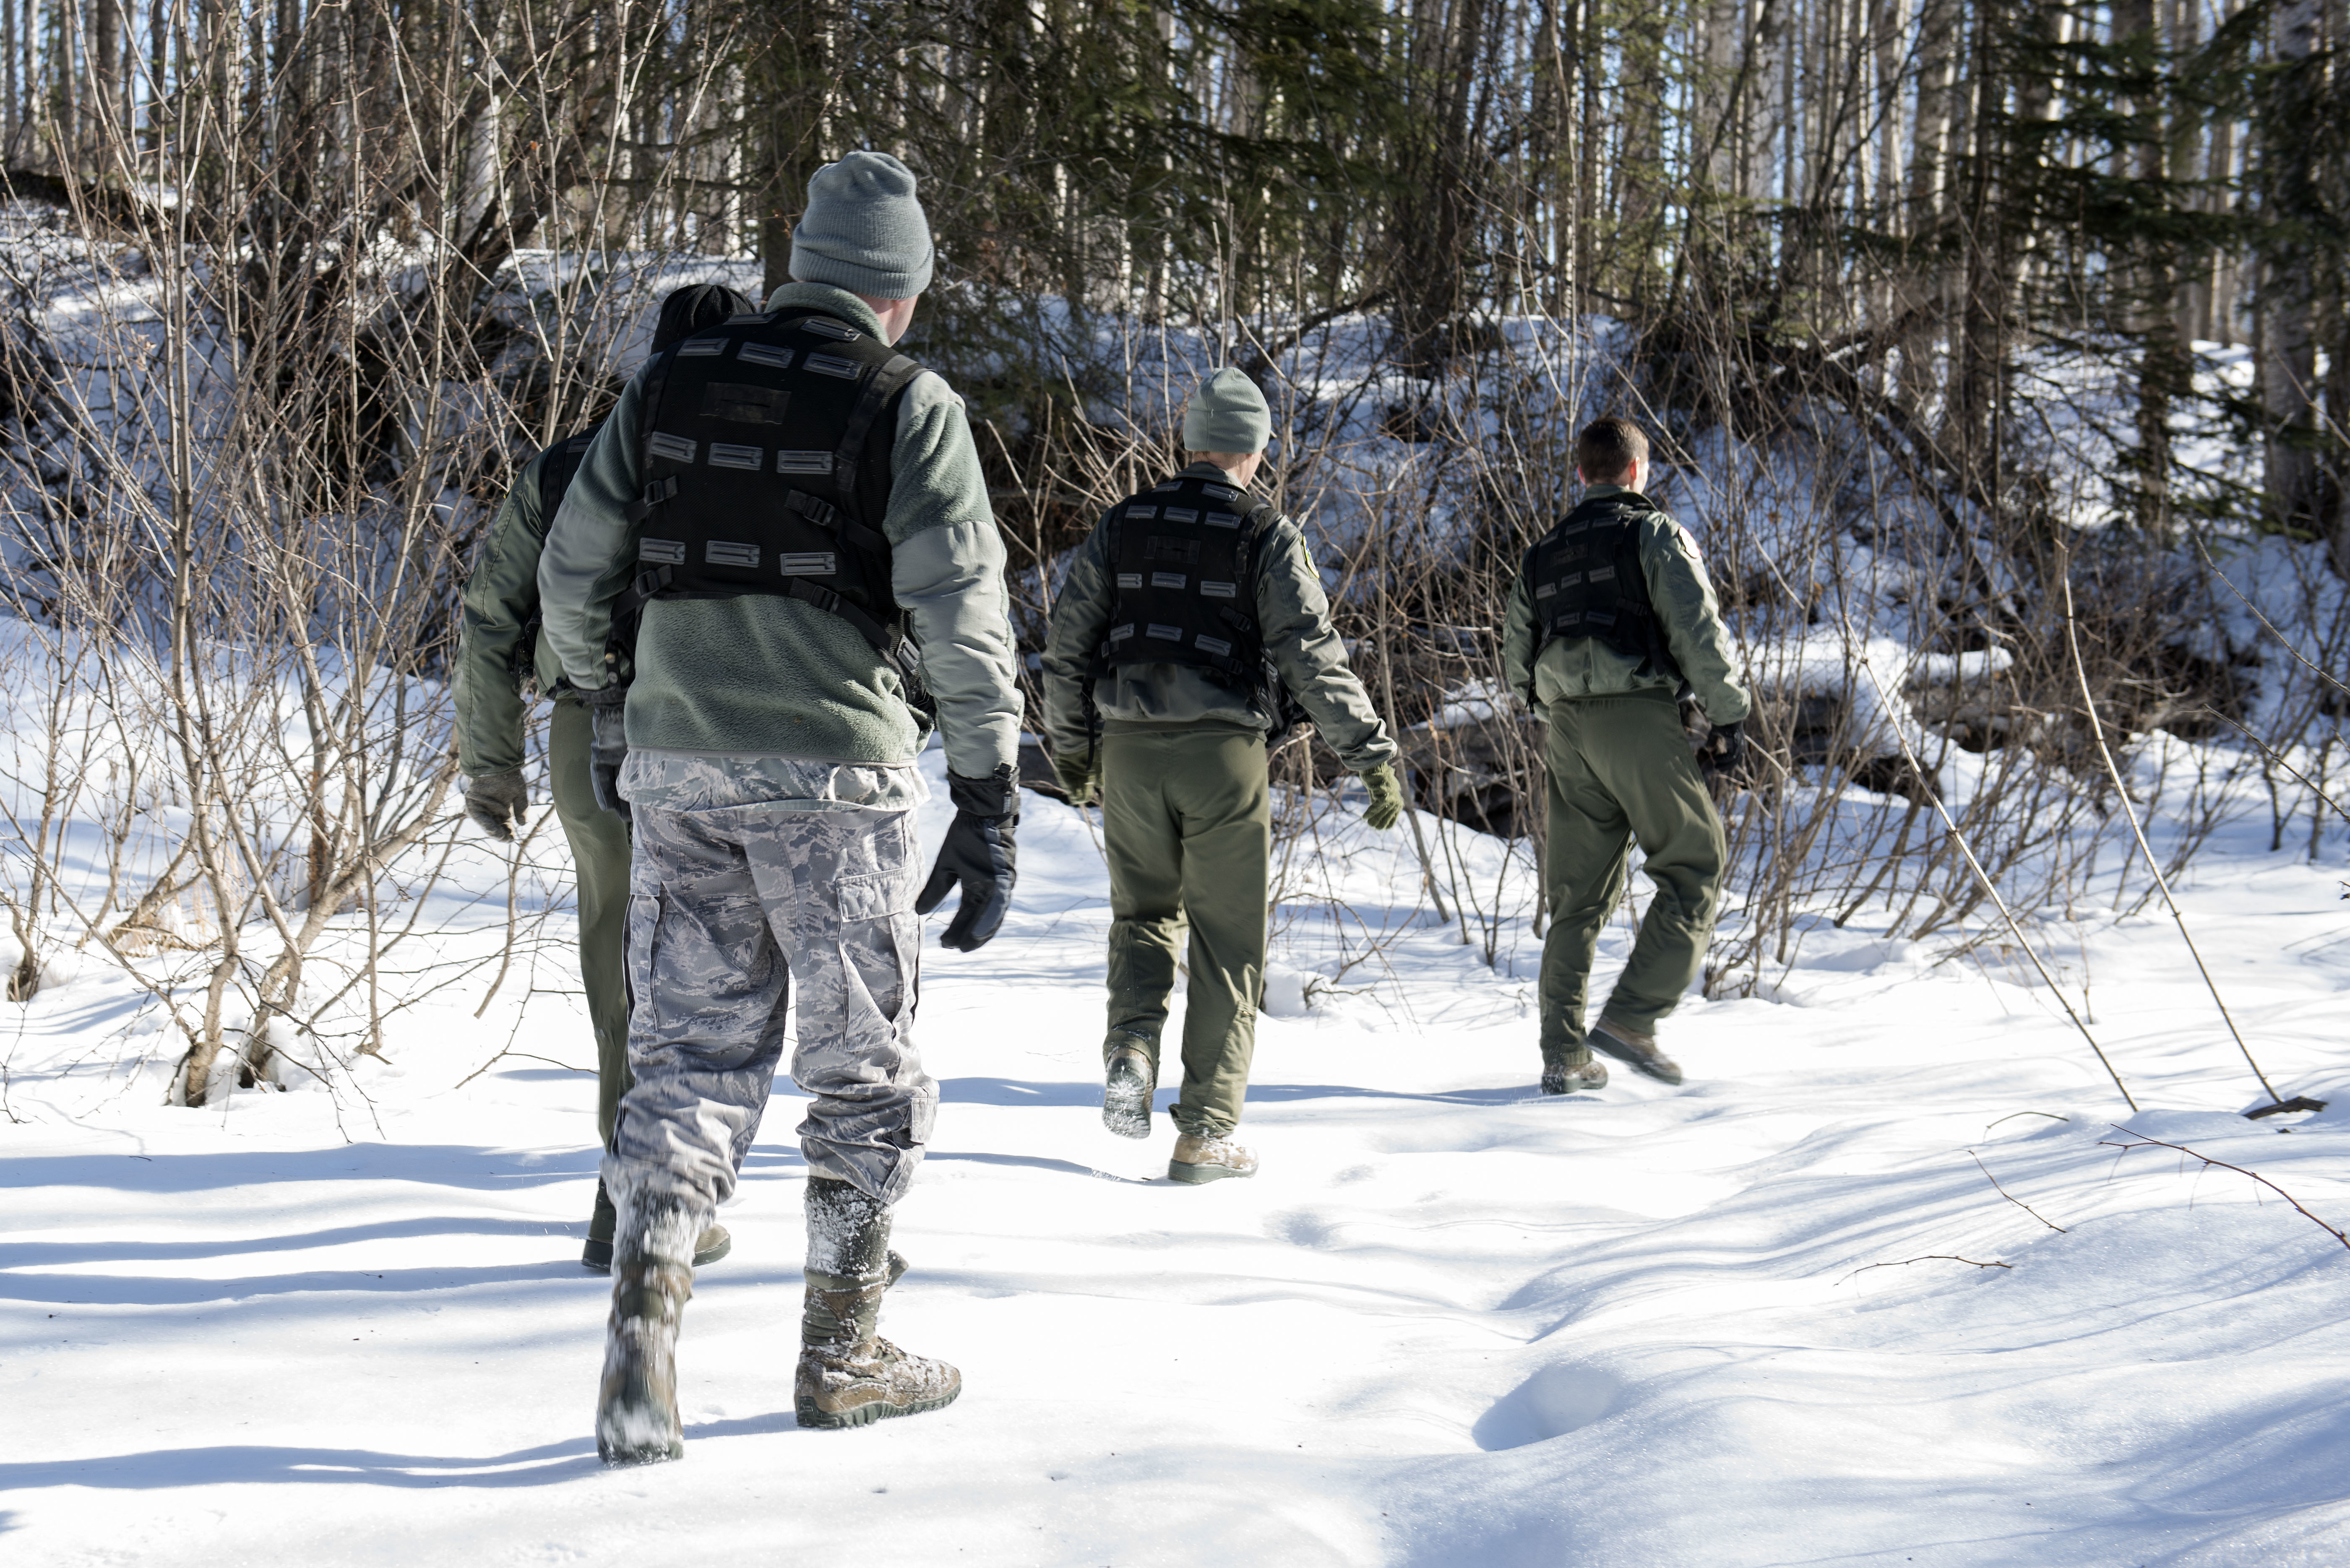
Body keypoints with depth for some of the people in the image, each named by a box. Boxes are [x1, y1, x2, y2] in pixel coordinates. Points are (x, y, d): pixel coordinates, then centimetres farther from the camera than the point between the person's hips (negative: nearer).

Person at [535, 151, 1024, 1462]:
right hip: (837, 776, -4)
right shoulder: (909, 408, -5)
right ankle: (843, 1351, 19)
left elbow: (574, 569, 11)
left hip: (678, 765, 4)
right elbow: (962, 613, -12)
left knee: (692, 1053, 11)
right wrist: (993, 801, -9)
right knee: (867, 1067, 10)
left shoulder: (669, 388, 8)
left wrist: (607, 711, 27)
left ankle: (646, 1313, -6)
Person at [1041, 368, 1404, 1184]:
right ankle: (1205, 1131, 7)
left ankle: (1132, 1044, -4)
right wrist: (1375, 757, -6)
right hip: (1223, 753, -3)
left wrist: (1069, 745, 22)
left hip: (1130, 750, 3)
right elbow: (1314, 657, -9)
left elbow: (1066, 645, 10)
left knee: (1144, 910, 22)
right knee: (1227, 942, 6)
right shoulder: (1267, 535, -3)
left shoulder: (1121, 525, 7)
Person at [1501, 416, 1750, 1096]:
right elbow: (1698, 631, -7)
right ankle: (1630, 1017, -11)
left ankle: (1563, 1054, 5)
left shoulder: (1544, 553, 19)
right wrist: (1728, 716, -2)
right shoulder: (1654, 533, 2)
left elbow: (1515, 664, 19)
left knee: (1577, 894, 9)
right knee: (1694, 868, 2)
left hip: (1567, 729, 6)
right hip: (1639, 716, -6)